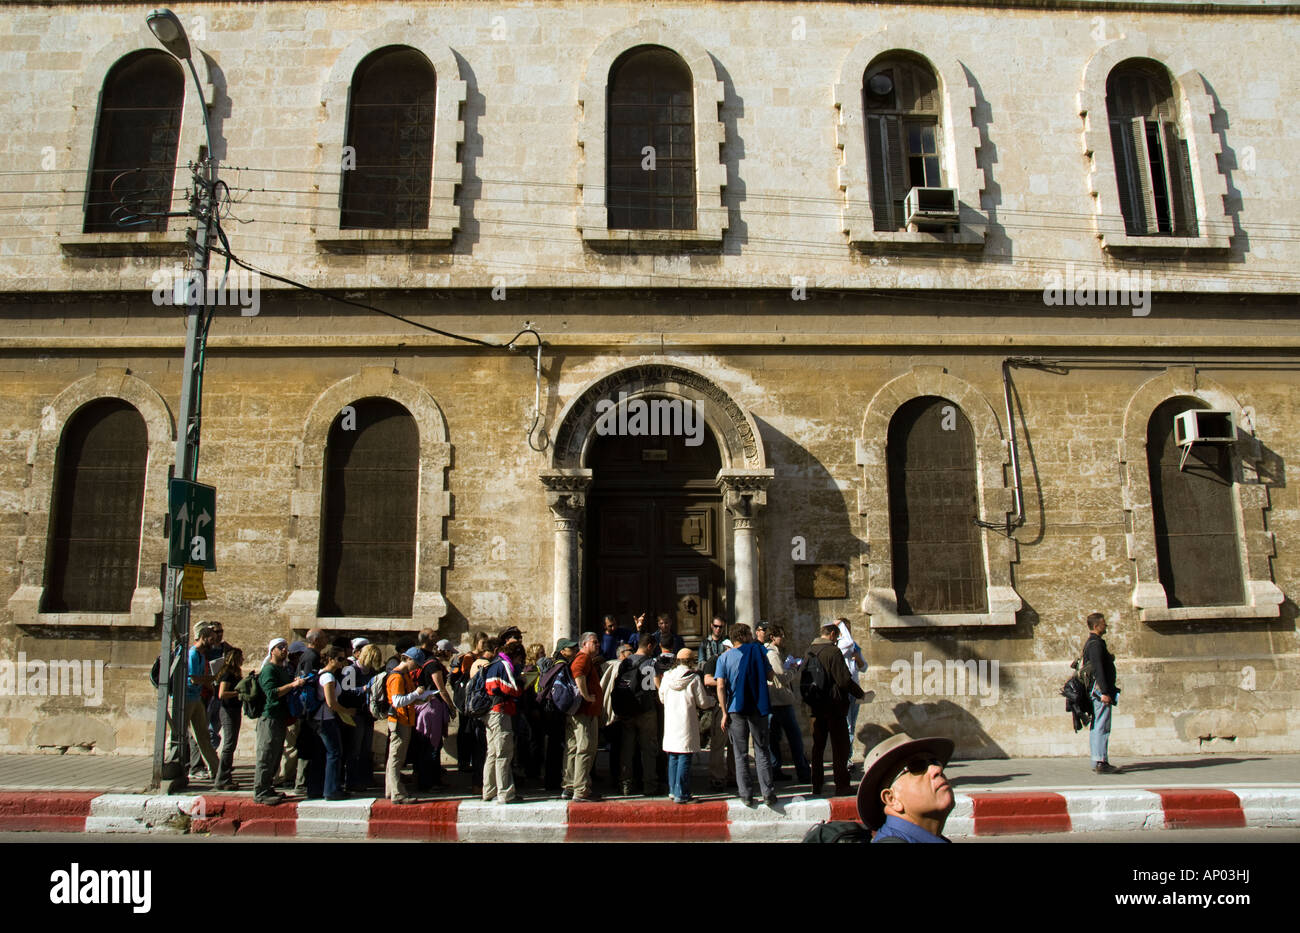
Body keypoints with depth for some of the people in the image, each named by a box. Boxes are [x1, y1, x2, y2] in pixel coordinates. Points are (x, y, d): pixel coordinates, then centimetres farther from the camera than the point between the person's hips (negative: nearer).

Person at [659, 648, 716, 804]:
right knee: (684, 758, -2)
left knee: (673, 757, 14)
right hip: (686, 724, -5)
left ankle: (673, 790, 21)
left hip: (670, 723, 5)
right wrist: (713, 699, 16)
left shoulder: (667, 677, 3)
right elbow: (702, 703, -5)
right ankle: (681, 794, -2)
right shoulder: (694, 678, -9)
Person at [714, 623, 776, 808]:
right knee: (761, 751, 7)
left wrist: (725, 713, -5)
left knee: (740, 755, 9)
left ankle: (746, 795, 8)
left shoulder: (724, 658, 1)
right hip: (758, 709, 0)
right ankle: (768, 793, 3)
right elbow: (769, 675, 6)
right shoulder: (758, 650, 0)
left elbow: (721, 686, -7)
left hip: (736, 709, 0)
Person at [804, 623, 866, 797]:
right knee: (840, 746, 0)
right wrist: (860, 693, -1)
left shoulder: (809, 652, 8)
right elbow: (844, 680, -16)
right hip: (834, 705, -7)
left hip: (816, 706, 7)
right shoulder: (833, 651, -14)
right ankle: (841, 786, 1)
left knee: (818, 745, 12)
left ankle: (817, 785, 16)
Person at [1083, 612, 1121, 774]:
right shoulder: (1096, 644, -13)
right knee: (1102, 726, -11)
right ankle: (1101, 762, -13)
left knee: (1096, 726, 11)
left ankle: (1097, 762, 15)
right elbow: (1098, 669, -21)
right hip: (1100, 690, -11)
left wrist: (1109, 658, 13)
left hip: (1095, 692, 11)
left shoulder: (1091, 643, 19)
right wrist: (1104, 692, -23)